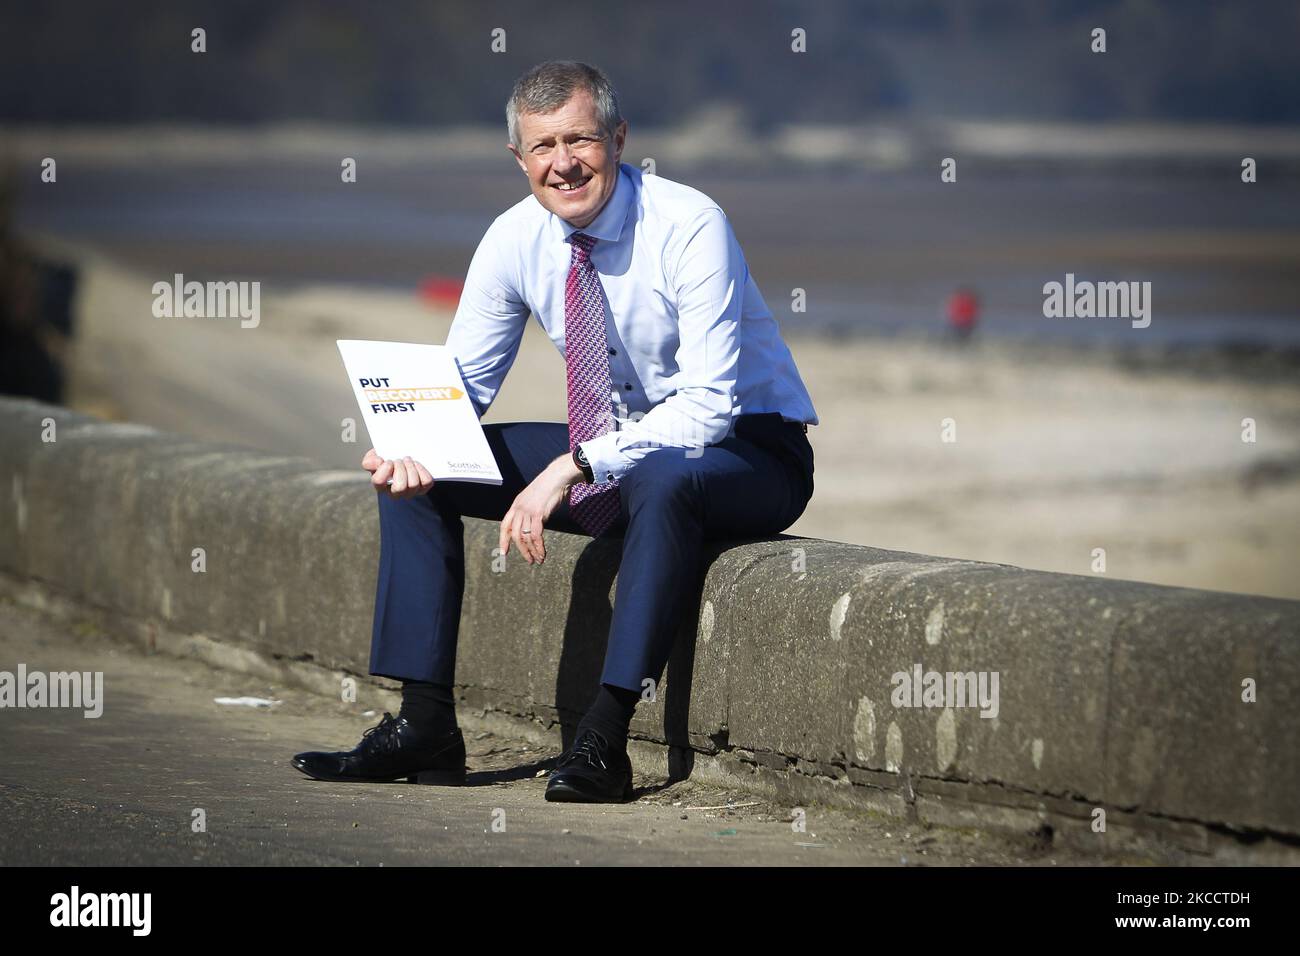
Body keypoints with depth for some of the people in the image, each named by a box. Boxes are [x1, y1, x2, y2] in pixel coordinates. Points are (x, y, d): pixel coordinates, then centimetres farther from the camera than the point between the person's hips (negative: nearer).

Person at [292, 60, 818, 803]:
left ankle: (605, 743, -36)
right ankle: (425, 726, -8)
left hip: (745, 452, -6)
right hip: (606, 449, 6)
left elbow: (710, 404, -29)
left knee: (662, 480, -41)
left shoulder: (689, 227, -23)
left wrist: (575, 469, -36)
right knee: (415, 474, -6)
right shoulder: (517, 239, -5)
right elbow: (462, 380, 2)